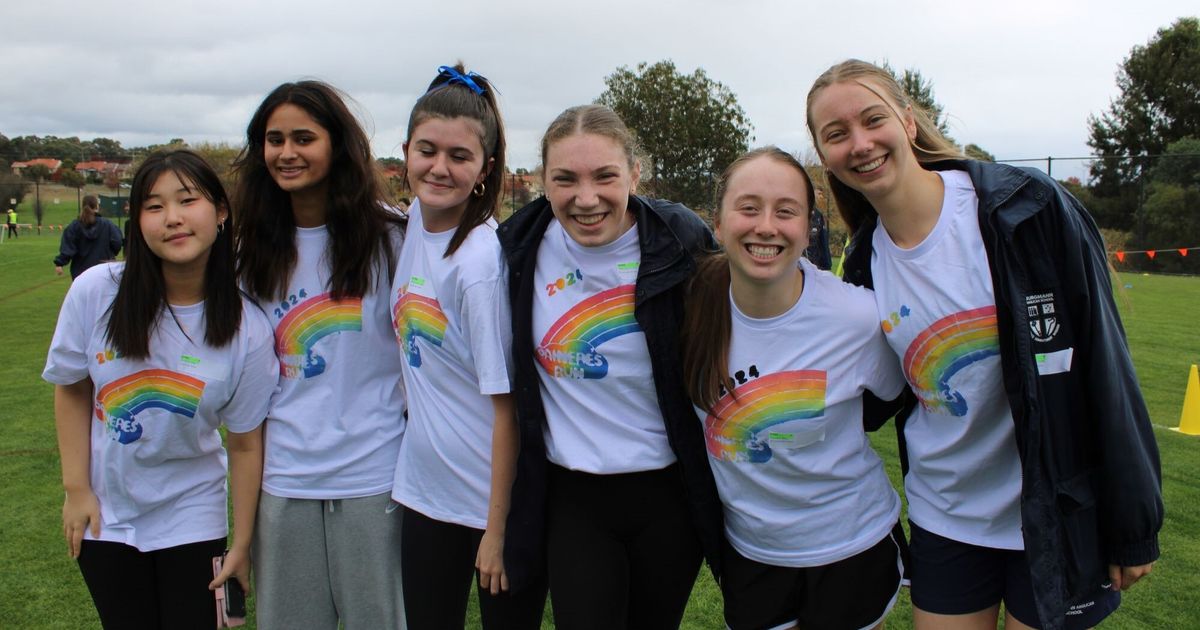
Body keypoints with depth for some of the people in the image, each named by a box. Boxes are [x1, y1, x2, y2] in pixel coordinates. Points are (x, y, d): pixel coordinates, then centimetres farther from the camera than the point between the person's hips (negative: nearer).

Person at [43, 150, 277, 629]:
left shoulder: (247, 329, -18)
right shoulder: (95, 291, -16)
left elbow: (245, 444, -11)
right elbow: (72, 390, -1)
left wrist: (241, 544, -6)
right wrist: (76, 488, -3)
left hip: (191, 520, -1)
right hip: (105, 515, 1)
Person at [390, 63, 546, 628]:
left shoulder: (481, 261, -22)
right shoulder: (415, 221, -1)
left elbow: (506, 402, -19)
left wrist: (497, 529, -15)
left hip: (497, 500, -6)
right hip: (425, 492, 7)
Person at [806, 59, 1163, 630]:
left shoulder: (1027, 207, -15)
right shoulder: (864, 266, -2)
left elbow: (1104, 361, -12)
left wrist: (1133, 526, -9)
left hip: (1057, 516, -3)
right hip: (944, 517, 4)